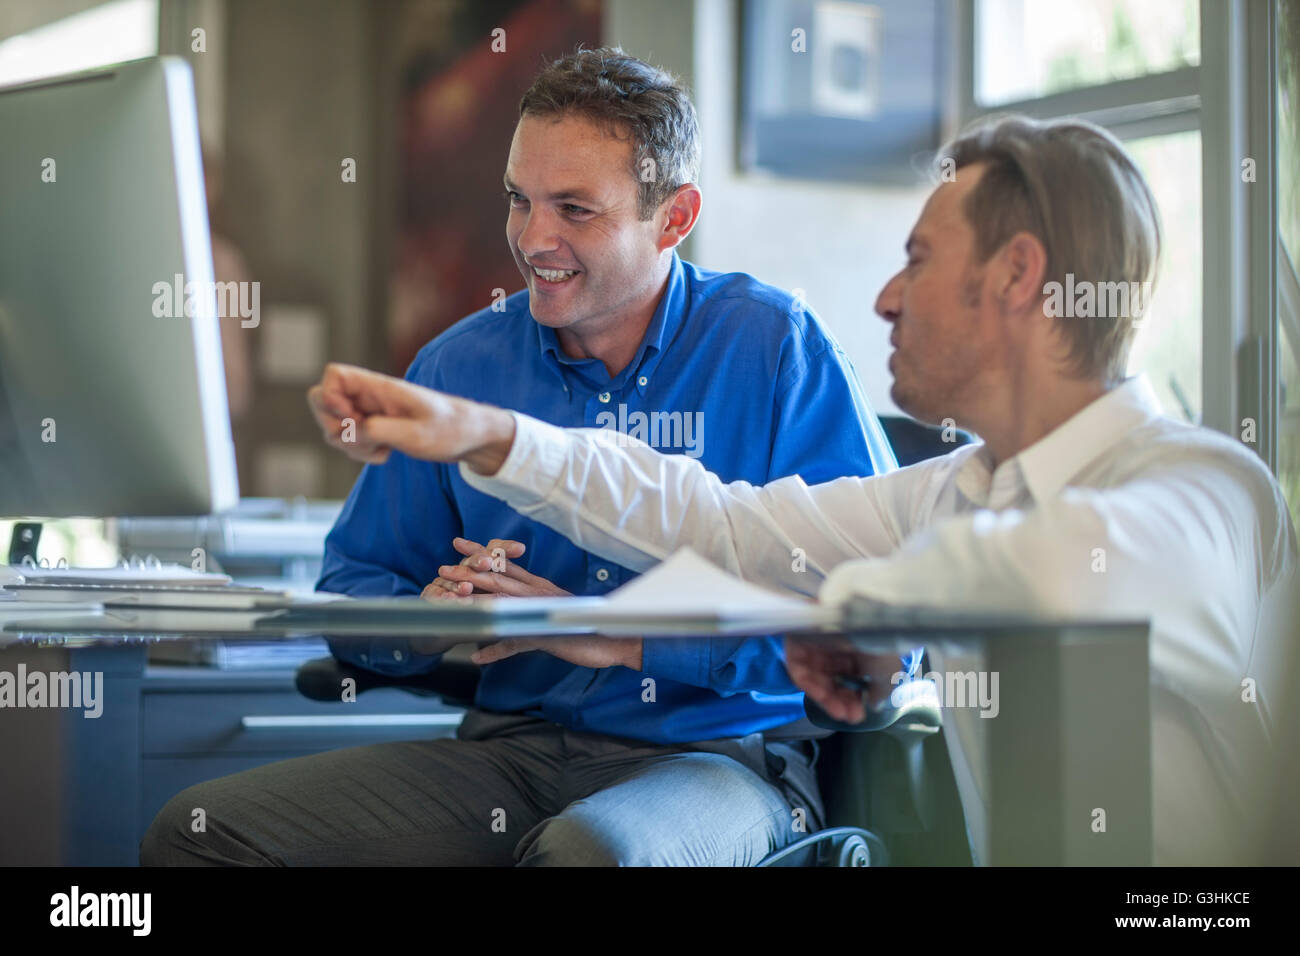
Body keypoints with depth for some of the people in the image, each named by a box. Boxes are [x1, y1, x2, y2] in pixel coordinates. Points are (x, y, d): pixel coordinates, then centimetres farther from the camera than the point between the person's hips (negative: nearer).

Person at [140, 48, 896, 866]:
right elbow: (354, 586, 15)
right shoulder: (460, 364, 9)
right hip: (510, 748, 5)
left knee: (587, 846, -40)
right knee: (197, 830, -14)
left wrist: (616, 638, -18)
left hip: (719, 756, -4)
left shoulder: (777, 349, -4)